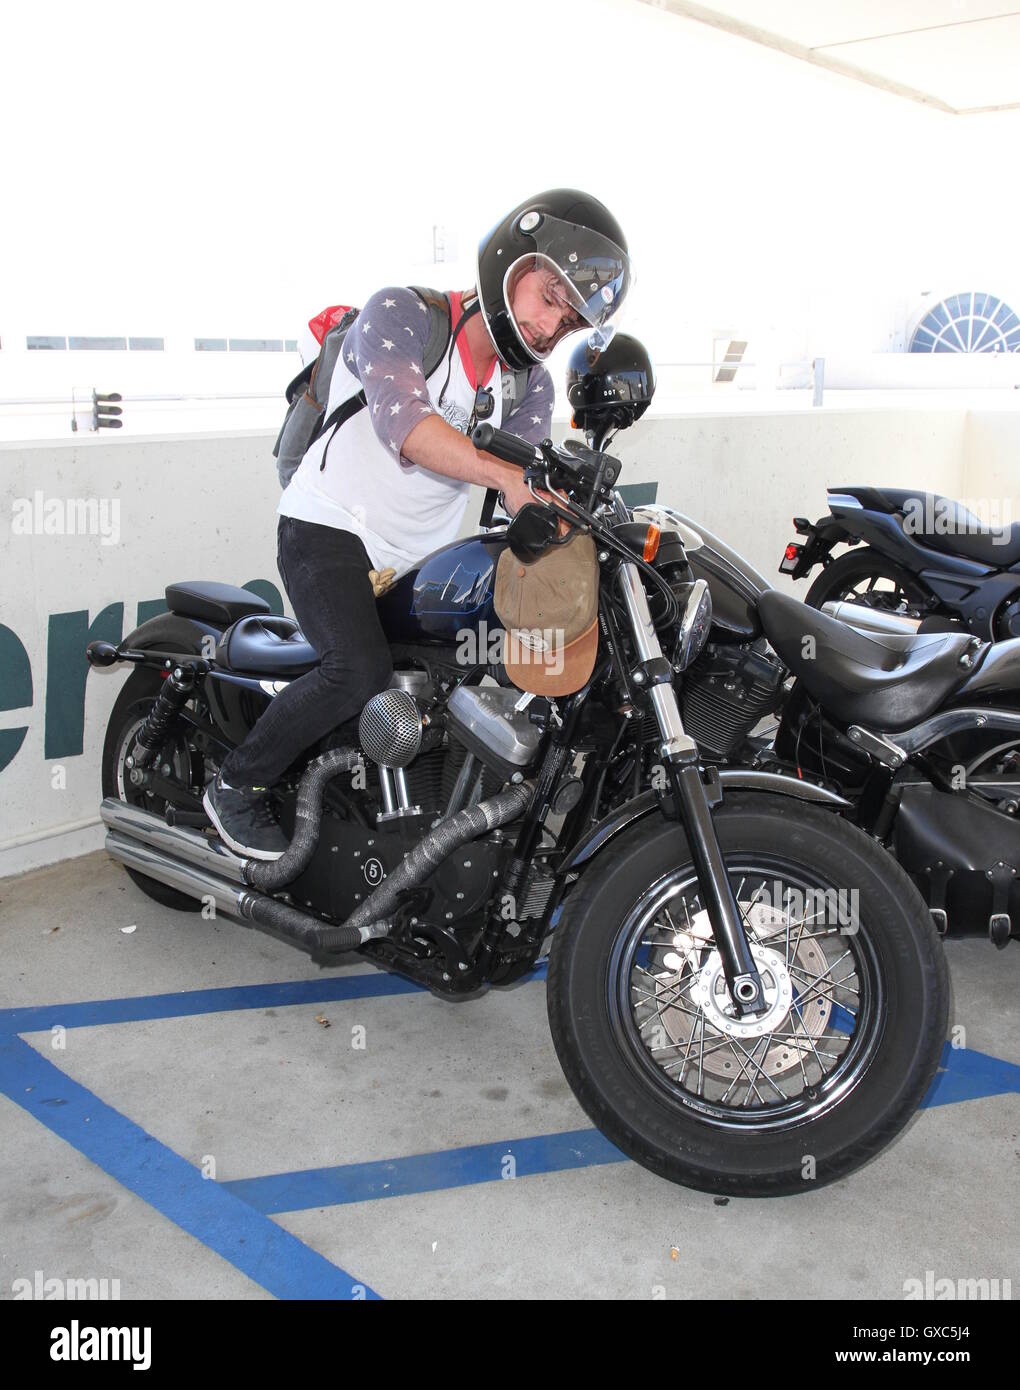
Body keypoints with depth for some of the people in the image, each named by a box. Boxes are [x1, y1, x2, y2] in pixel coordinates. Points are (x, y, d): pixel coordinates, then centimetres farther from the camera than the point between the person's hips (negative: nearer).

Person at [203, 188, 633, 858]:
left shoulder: (530, 383, 7)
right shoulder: (402, 312, -12)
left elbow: (529, 489, -6)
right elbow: (400, 417, -32)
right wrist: (505, 473, -45)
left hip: (418, 562, 7)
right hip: (331, 527, -7)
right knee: (362, 671, -26)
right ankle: (238, 784, -6)